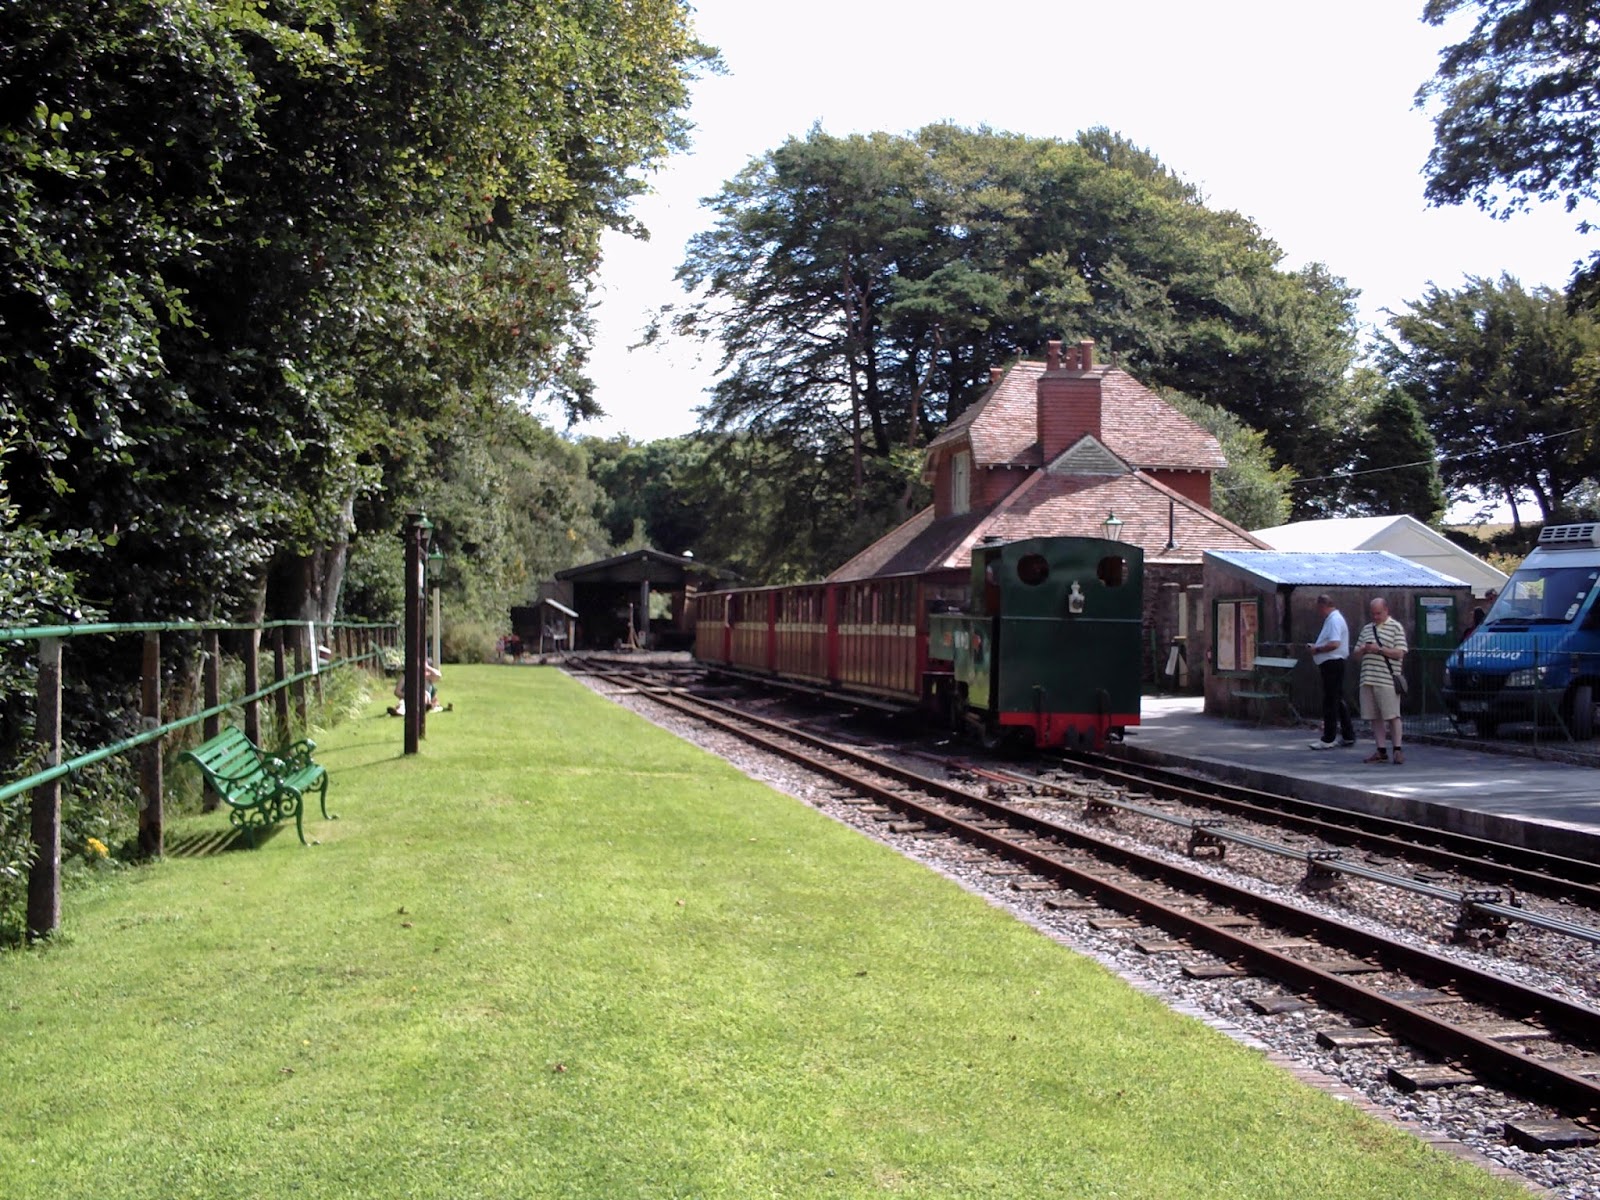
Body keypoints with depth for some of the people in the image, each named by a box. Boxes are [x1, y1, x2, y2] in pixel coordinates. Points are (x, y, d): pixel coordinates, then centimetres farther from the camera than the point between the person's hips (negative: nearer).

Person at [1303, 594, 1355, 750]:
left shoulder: (1334, 620, -16)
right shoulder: (1333, 619, 17)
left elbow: (1334, 643, -27)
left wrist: (1317, 649, -15)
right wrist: (1315, 646, 12)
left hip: (1332, 665, -11)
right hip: (1332, 665, 11)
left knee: (1330, 702, -6)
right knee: (1339, 701, 14)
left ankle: (1328, 740, -3)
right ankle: (1348, 736, 19)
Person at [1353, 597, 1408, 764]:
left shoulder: (1396, 627, 2)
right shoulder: (1367, 628, 19)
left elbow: (1400, 653, -6)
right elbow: (1356, 653, 21)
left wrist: (1380, 649, -14)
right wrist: (1363, 649, -1)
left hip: (1387, 680, -6)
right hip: (1368, 680, 6)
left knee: (1392, 716, -3)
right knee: (1375, 717, 6)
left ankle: (1398, 750, 3)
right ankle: (1381, 751, 11)